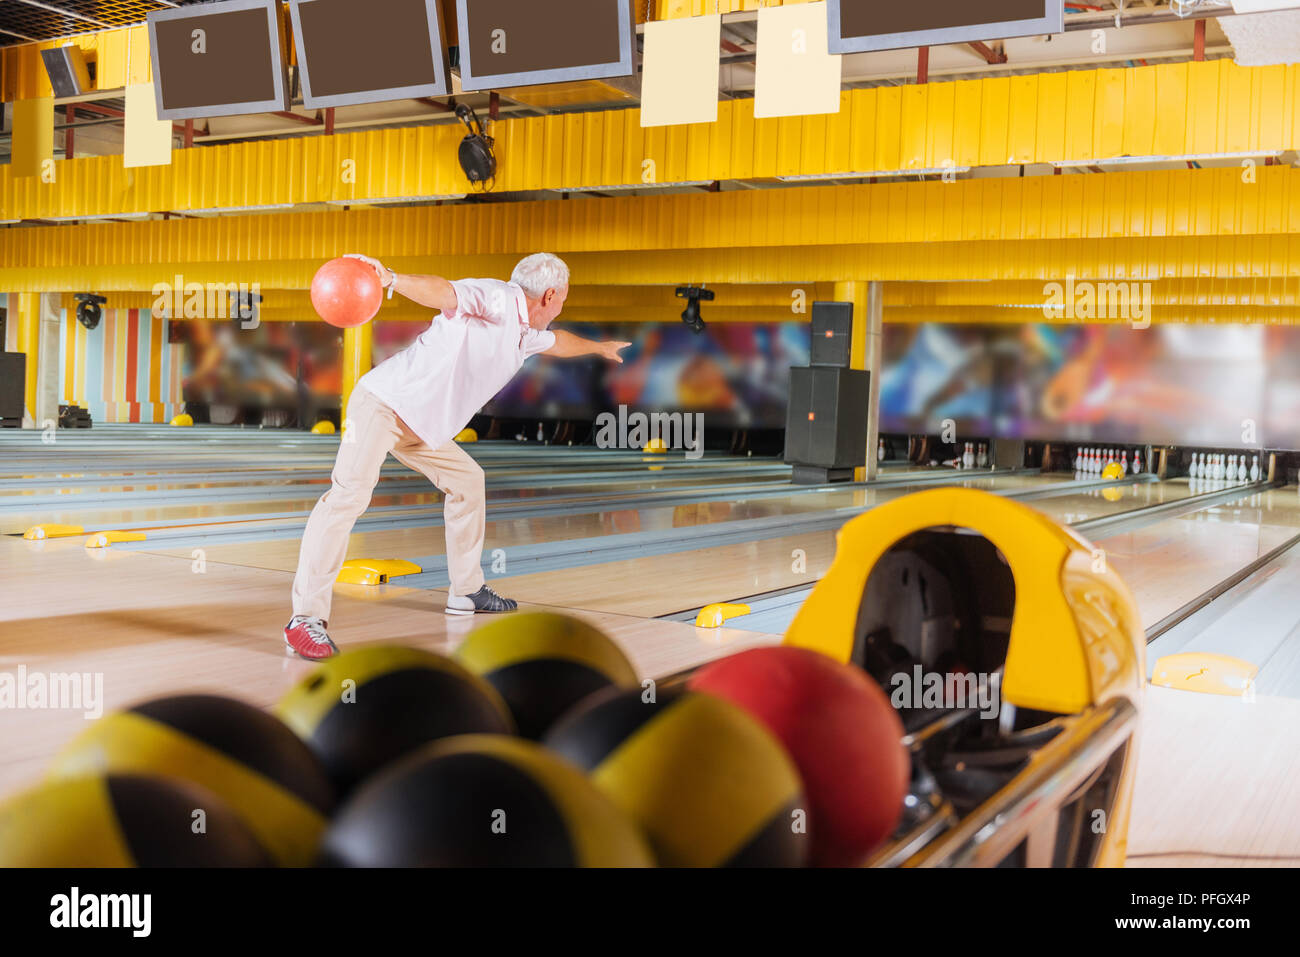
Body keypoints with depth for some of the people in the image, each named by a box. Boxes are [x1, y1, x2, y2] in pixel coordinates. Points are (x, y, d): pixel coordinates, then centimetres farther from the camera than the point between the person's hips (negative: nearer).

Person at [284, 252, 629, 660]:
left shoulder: (527, 333, 18)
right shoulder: (498, 299, -12)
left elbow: (557, 341, 41)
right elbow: (442, 291, -29)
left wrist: (599, 347, 59)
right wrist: (391, 279, -48)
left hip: (422, 426, 10)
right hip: (382, 402, -10)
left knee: (466, 480, 19)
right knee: (350, 493, -22)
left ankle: (466, 592, 30)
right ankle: (306, 618, -26)